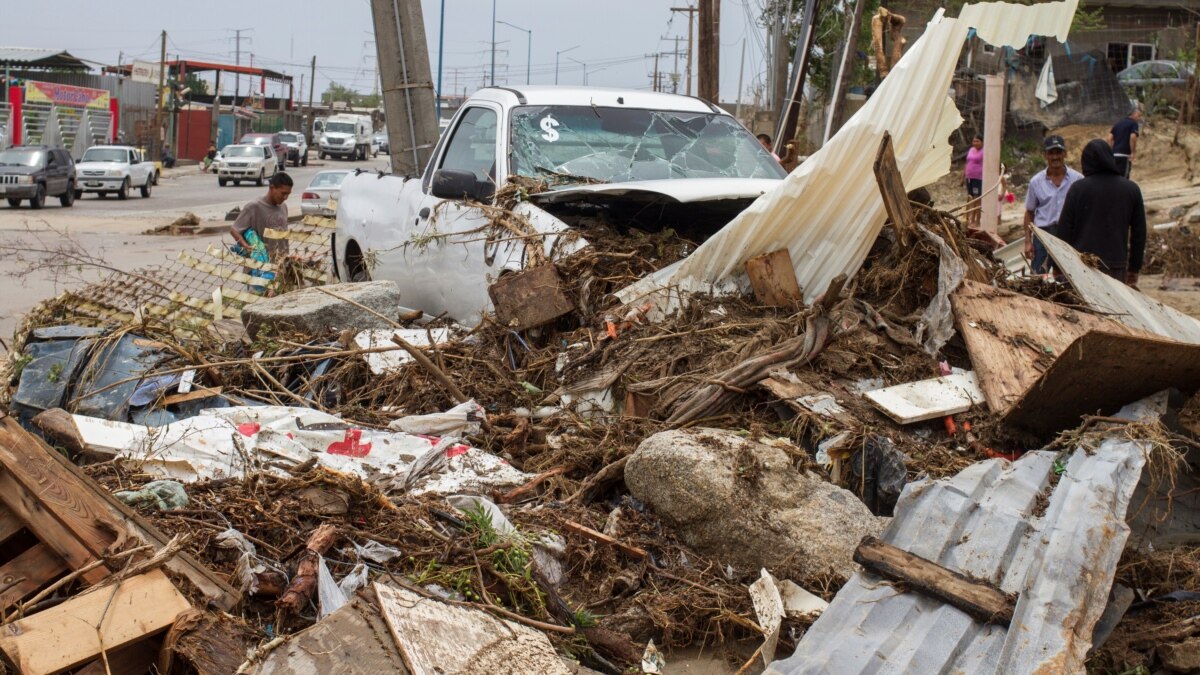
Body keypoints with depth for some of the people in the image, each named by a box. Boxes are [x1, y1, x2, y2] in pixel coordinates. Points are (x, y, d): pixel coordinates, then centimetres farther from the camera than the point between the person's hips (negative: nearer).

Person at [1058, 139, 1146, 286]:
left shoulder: (1078, 188, -4)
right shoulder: (1132, 189, 5)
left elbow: (1064, 229, -3)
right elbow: (1139, 233, 9)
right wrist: (1134, 269, 15)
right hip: (1116, 268, 2)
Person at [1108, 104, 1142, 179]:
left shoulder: (1118, 124, 19)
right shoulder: (1133, 124, -1)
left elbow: (1110, 138, 11)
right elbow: (1133, 137, -16)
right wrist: (1132, 152, -11)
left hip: (1114, 155, 7)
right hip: (1124, 155, -7)